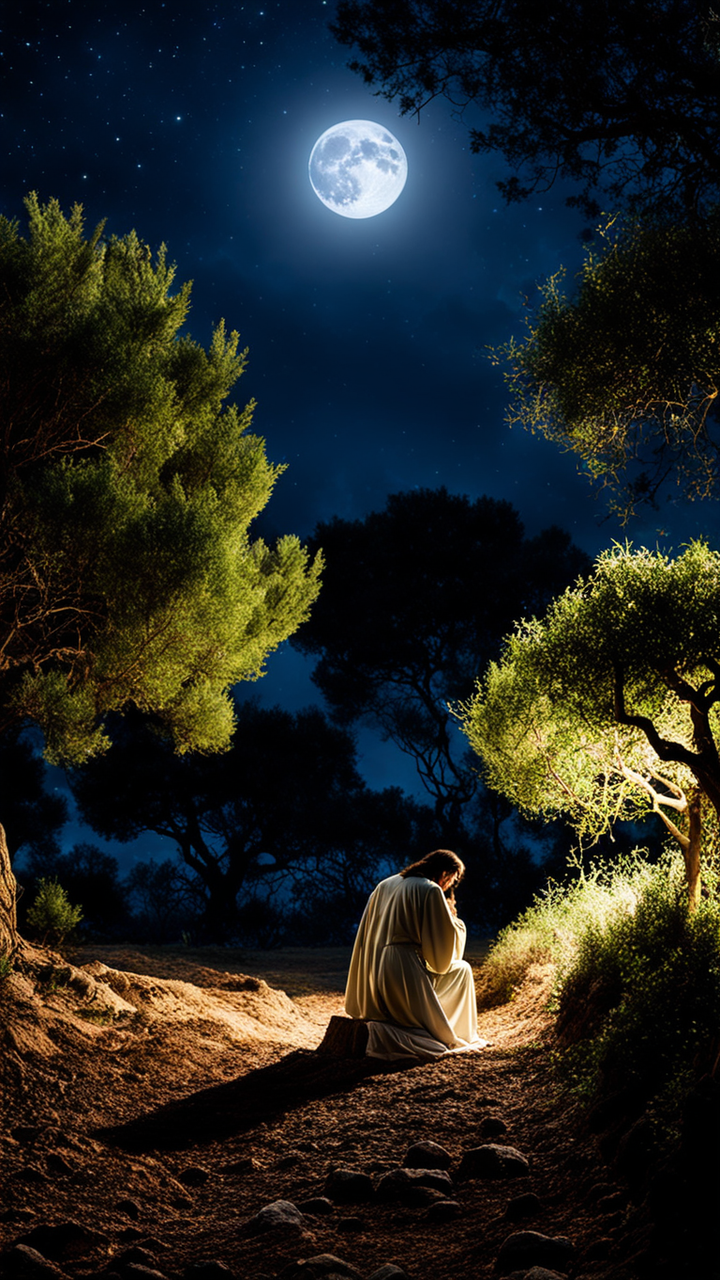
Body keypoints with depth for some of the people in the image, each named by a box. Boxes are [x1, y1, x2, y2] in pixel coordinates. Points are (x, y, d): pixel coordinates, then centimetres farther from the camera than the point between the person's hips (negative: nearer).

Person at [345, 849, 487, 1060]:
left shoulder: (385, 885, 15)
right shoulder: (431, 891, -7)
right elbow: (446, 939, -5)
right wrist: (451, 917, 12)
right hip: (404, 976, -8)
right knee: (461, 970, 16)